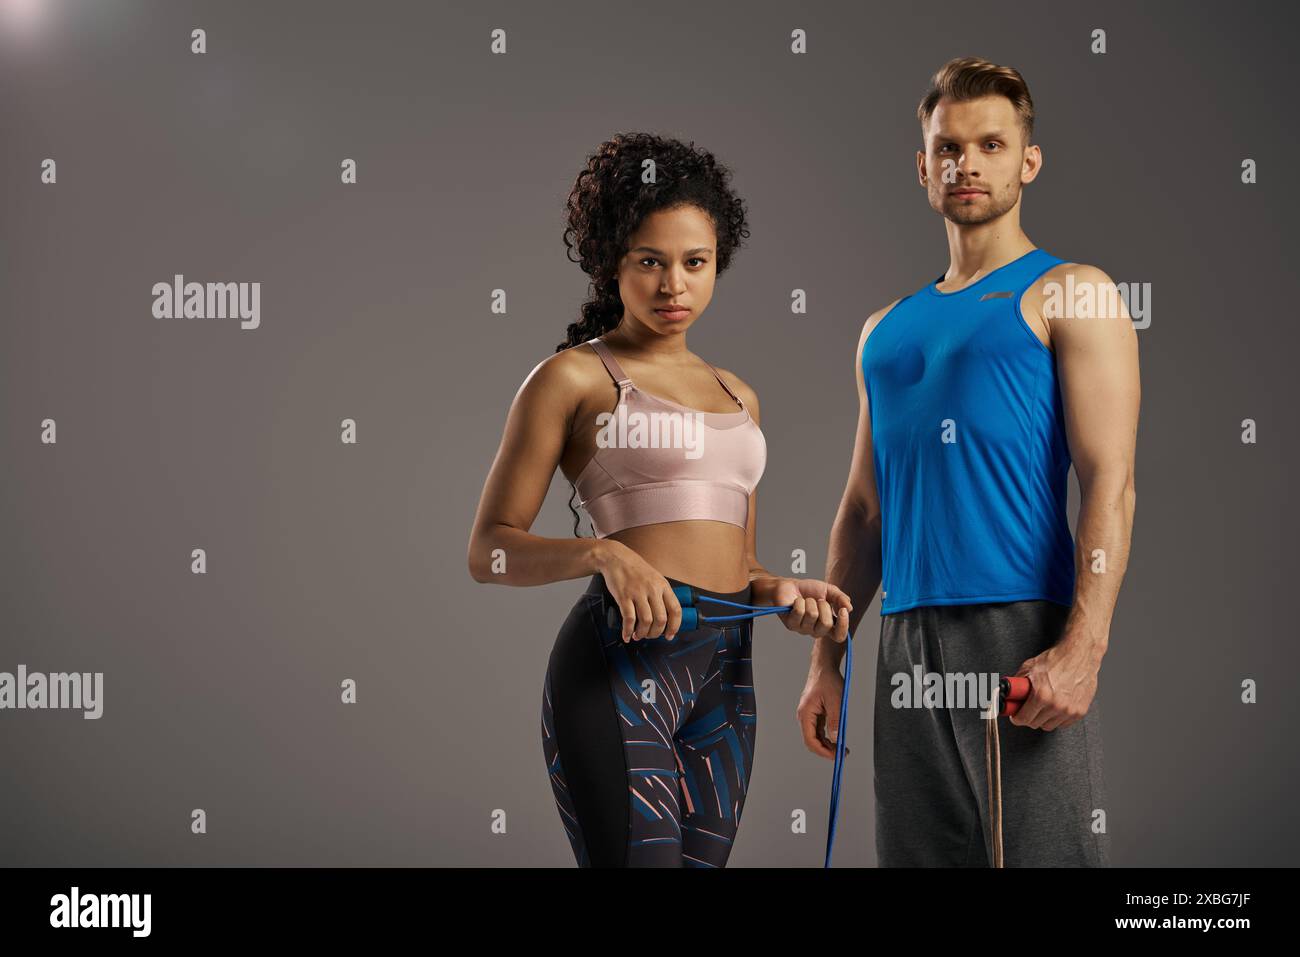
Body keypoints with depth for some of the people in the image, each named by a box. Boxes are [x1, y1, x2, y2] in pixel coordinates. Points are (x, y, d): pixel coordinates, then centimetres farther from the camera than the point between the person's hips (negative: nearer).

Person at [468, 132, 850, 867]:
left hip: (727, 672, 7)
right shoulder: (573, 378, 2)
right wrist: (605, 553, -20)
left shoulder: (738, 397, 21)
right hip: (620, 660, -6)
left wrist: (782, 594, 3)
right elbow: (489, 550, -3)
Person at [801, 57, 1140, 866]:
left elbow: (1111, 483, -8)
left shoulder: (1068, 296, 2)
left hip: (1023, 629, -6)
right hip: (907, 641, 6)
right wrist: (828, 660, 14)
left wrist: (1083, 646, -19)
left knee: (1043, 854, -7)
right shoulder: (886, 331, 21)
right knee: (920, 854, 8)